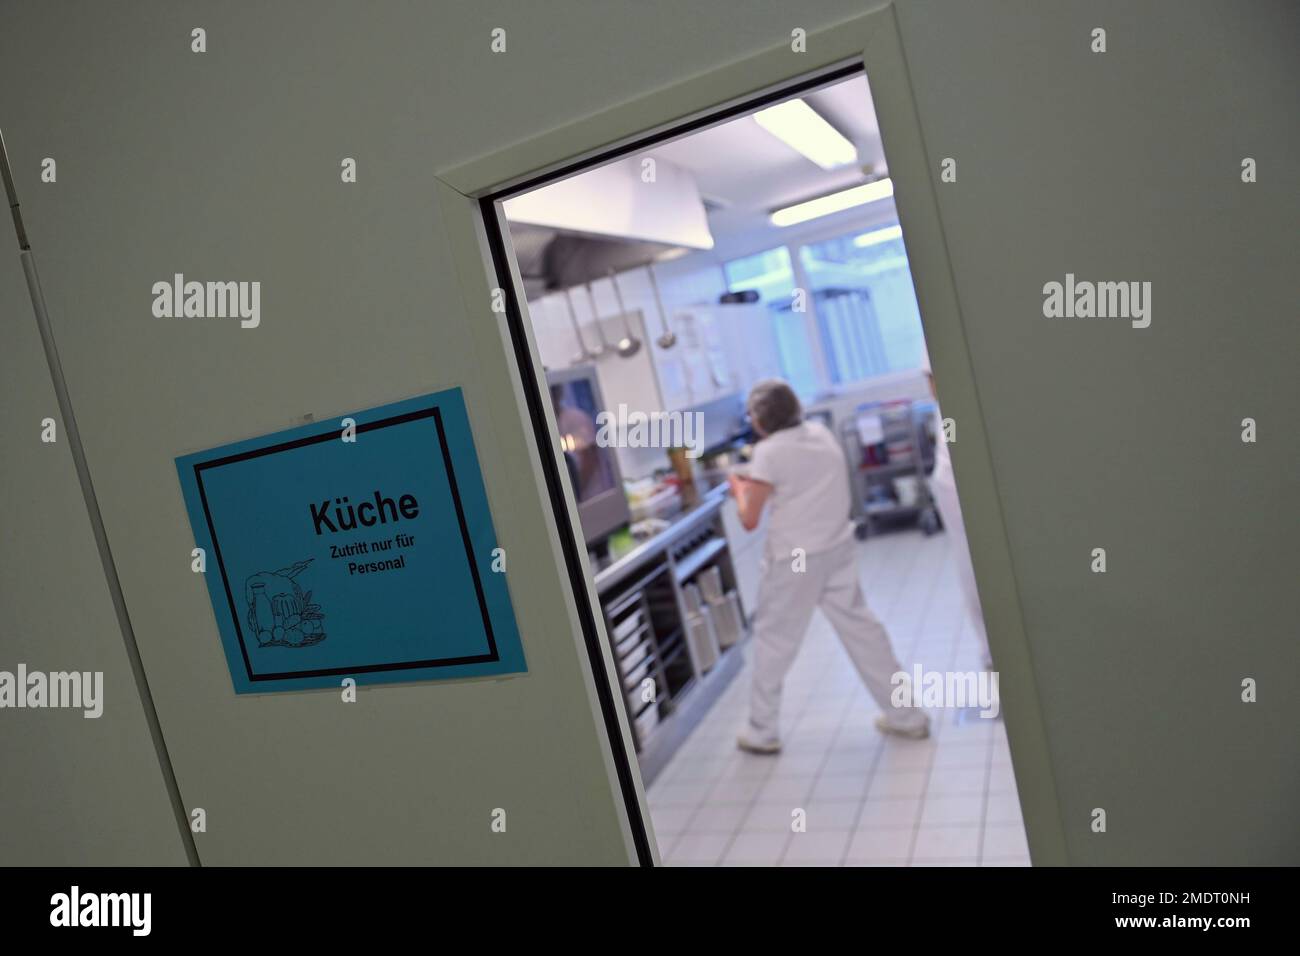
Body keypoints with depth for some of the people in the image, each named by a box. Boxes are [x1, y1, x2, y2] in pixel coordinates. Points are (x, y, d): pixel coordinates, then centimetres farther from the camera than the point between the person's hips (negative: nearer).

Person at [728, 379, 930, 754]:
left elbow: (749, 520, -11)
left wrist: (740, 488, 7)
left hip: (794, 560, -6)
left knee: (773, 640, 8)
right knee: (860, 628, 14)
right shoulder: (821, 433, 6)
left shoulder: (769, 452, -14)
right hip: (838, 548, 6)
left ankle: (762, 733, 18)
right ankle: (907, 715, 21)